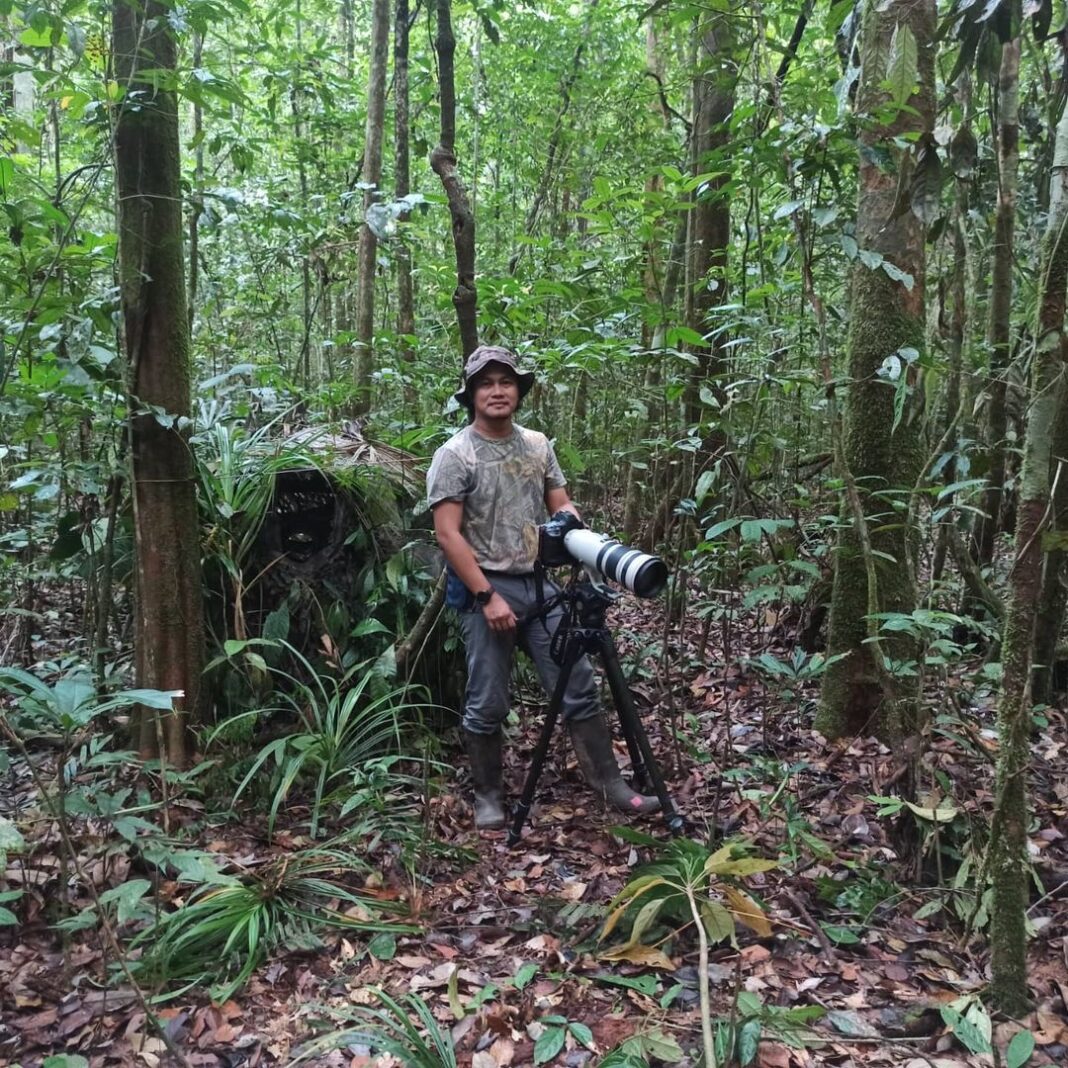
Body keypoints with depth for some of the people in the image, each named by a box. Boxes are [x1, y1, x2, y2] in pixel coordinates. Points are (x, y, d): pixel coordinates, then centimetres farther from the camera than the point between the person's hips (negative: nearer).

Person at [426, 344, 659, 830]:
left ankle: (609, 784, 16)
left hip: (542, 583, 5)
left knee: (579, 690, 6)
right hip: (487, 589, -4)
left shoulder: (537, 445, 10)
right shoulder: (454, 455, -7)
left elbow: (561, 506, 13)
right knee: (487, 706, 4)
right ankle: (488, 797, 22)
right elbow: (448, 534, -12)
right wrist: (487, 596, -17)